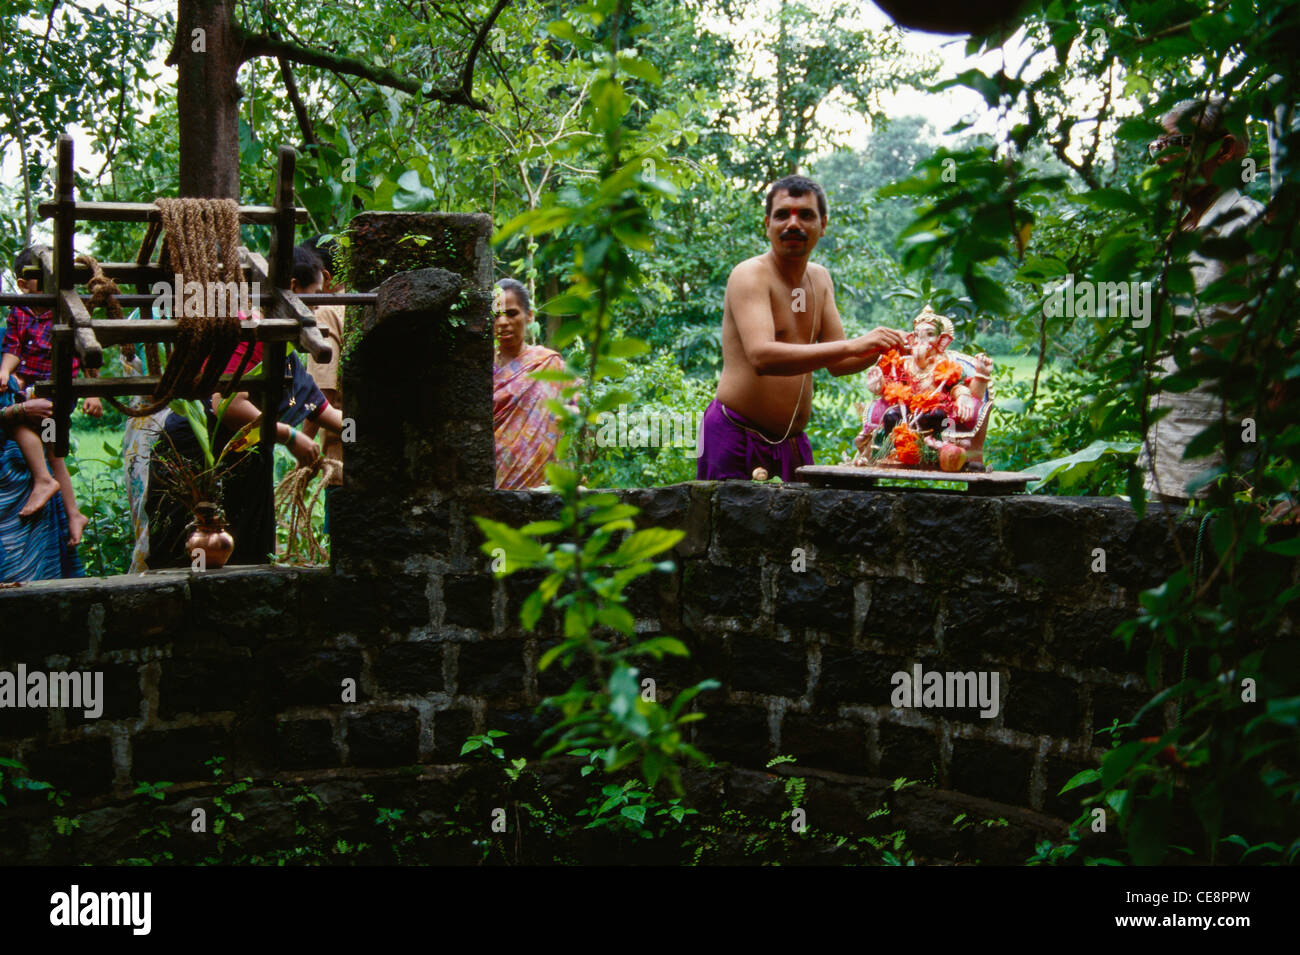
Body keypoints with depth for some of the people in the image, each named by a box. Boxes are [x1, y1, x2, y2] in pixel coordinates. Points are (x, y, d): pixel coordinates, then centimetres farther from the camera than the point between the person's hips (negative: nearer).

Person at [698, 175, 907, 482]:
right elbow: (762, 356, -29)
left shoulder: (819, 278, 13)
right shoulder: (750, 276, -12)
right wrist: (853, 345, -33)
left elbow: (836, 362, 14)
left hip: (792, 441, 7)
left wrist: (878, 350, -8)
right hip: (736, 435, -7)